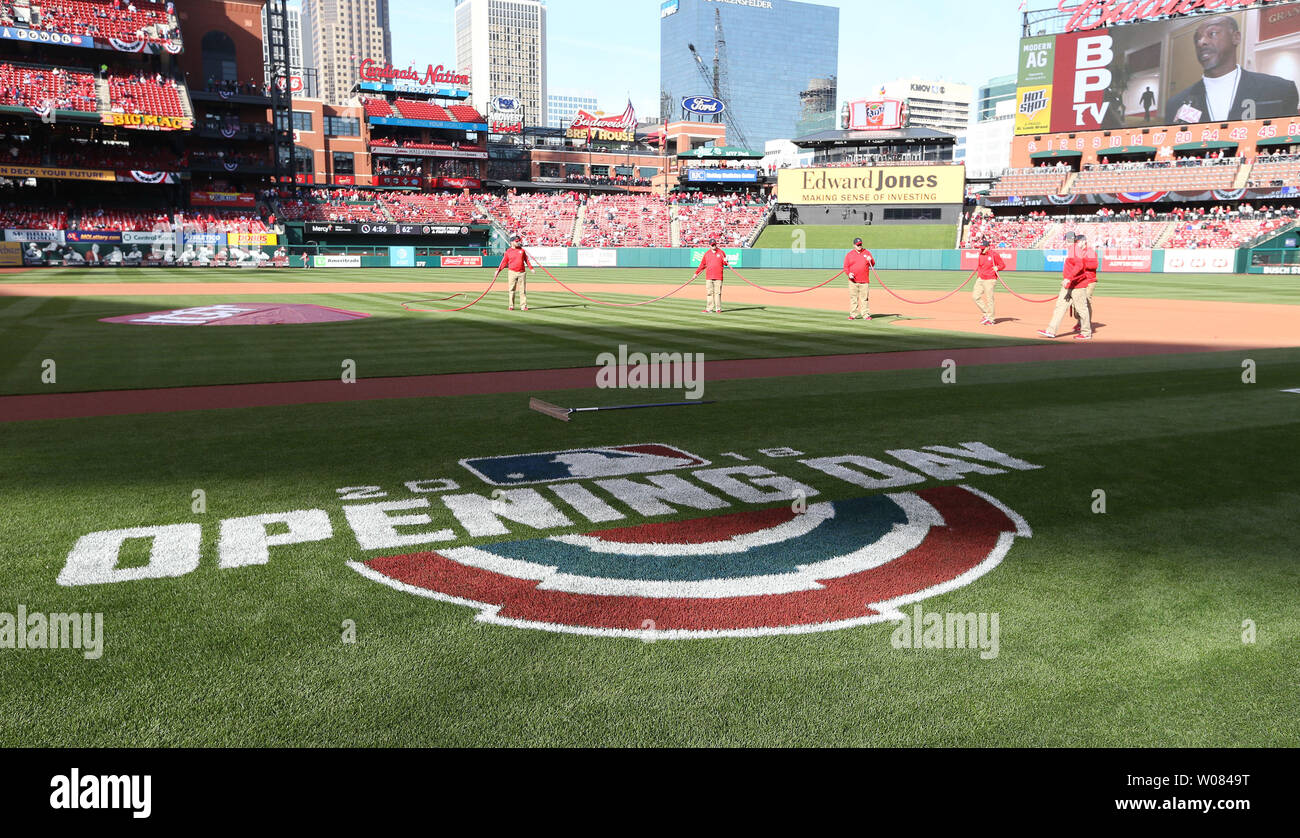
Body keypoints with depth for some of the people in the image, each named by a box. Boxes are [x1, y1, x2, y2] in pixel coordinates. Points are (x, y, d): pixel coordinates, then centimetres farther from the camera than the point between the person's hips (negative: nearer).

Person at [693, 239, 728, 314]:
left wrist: (725, 261, -13)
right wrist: (696, 273, 12)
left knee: (717, 293, -3)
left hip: (718, 277, -2)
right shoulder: (706, 253, 11)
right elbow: (702, 265, 15)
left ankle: (718, 309, 2)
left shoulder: (721, 252, 7)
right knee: (709, 293, 1)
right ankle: (709, 309, 4)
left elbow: (725, 263, 11)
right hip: (709, 277, 2)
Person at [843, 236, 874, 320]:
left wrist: (870, 260, -10)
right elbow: (846, 266, 7)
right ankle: (853, 315, 6)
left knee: (865, 298, -1)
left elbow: (872, 264, 13)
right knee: (853, 298, 0)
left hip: (864, 281, 0)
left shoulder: (867, 253, 11)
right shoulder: (849, 254, 8)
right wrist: (849, 273, -12)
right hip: (853, 281, 0)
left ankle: (866, 315, 3)